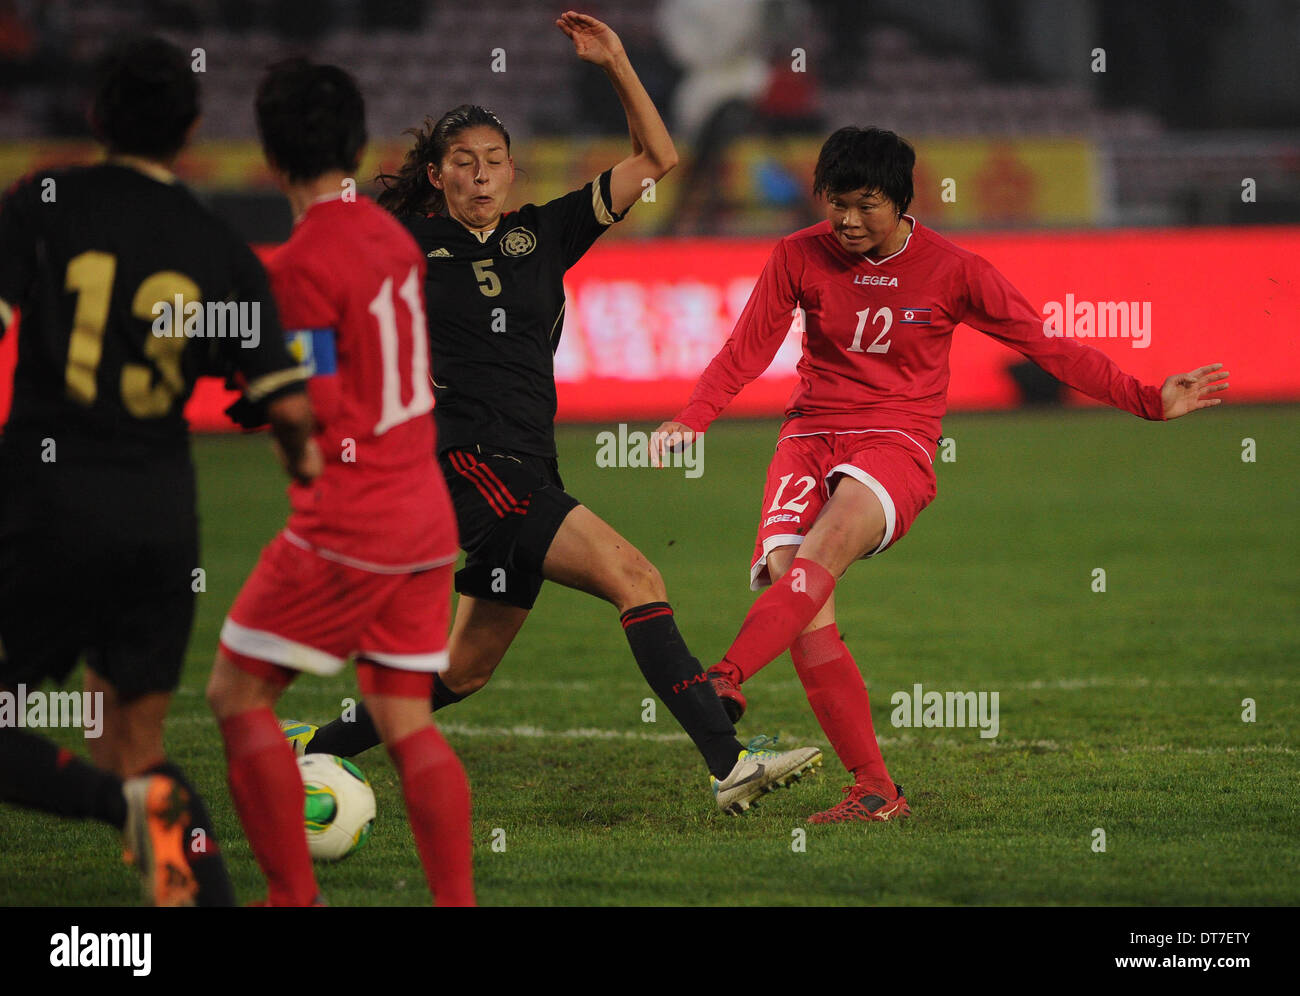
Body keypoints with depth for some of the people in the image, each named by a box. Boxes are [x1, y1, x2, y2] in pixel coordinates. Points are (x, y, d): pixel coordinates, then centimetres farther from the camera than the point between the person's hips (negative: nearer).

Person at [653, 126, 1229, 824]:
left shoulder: (951, 270, 0)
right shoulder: (800, 256, 3)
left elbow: (1048, 347, 5)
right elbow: (744, 353, 9)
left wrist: (1151, 401, 0)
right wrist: (690, 420, -8)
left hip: (897, 441, -2)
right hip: (811, 435, 2)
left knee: (830, 539, -34)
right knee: (785, 577, -21)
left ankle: (726, 682, -51)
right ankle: (873, 791, -18)